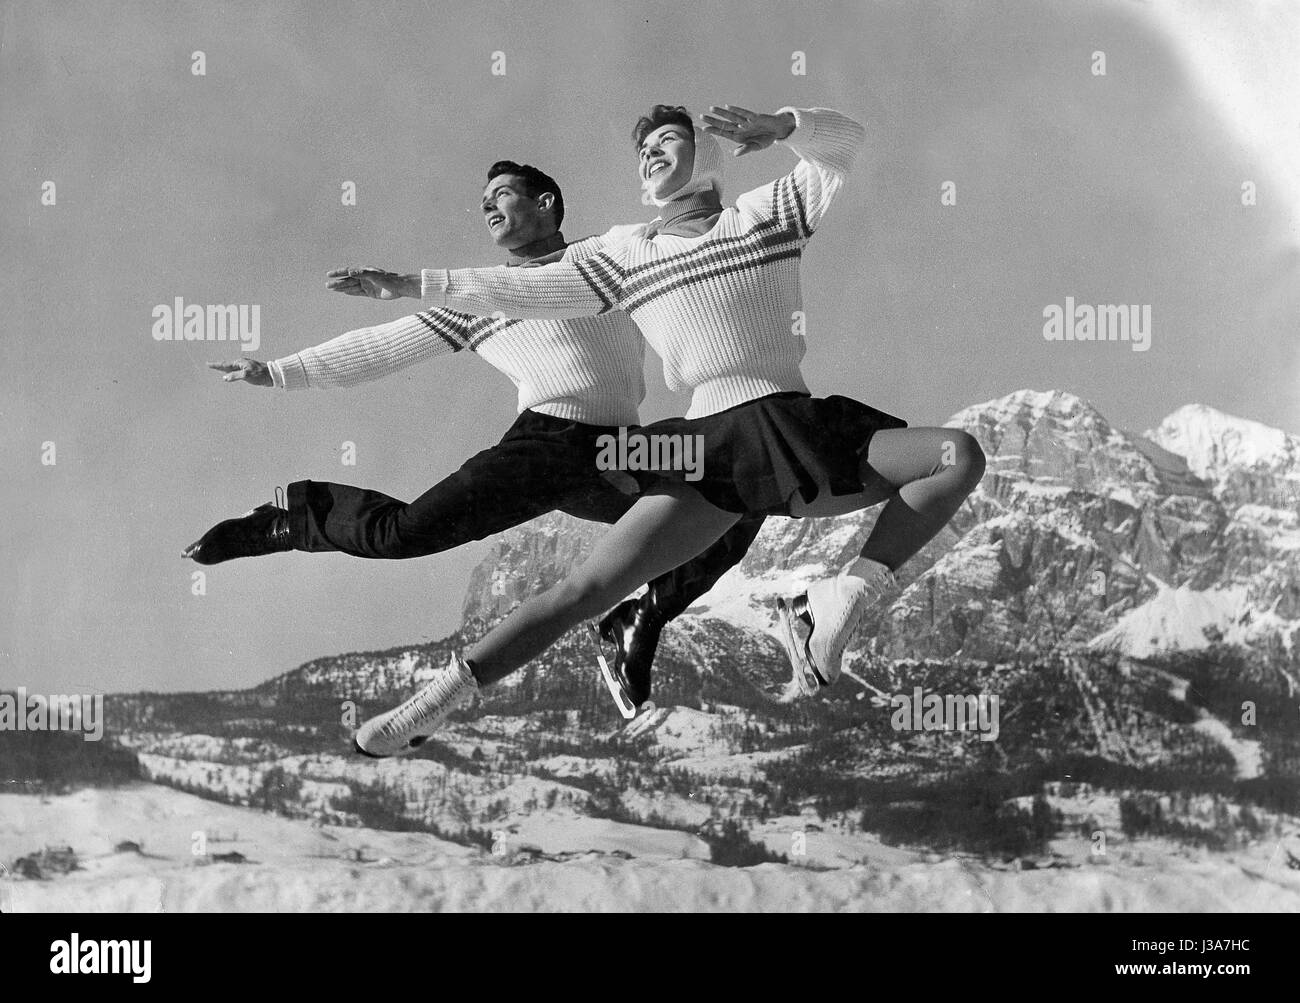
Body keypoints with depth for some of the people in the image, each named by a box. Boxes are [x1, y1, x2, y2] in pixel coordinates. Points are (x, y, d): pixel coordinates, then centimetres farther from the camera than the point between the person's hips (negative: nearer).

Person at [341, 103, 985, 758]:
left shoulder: (765, 211, 15)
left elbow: (847, 143, 10)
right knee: (590, 585, -17)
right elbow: (526, 291, 13)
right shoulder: (628, 256, 16)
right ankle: (426, 708, -15)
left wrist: (778, 127, -10)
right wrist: (415, 284, 7)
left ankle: (836, 604, -17)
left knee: (962, 455, -18)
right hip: (715, 445, -1)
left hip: (805, 430, 1)